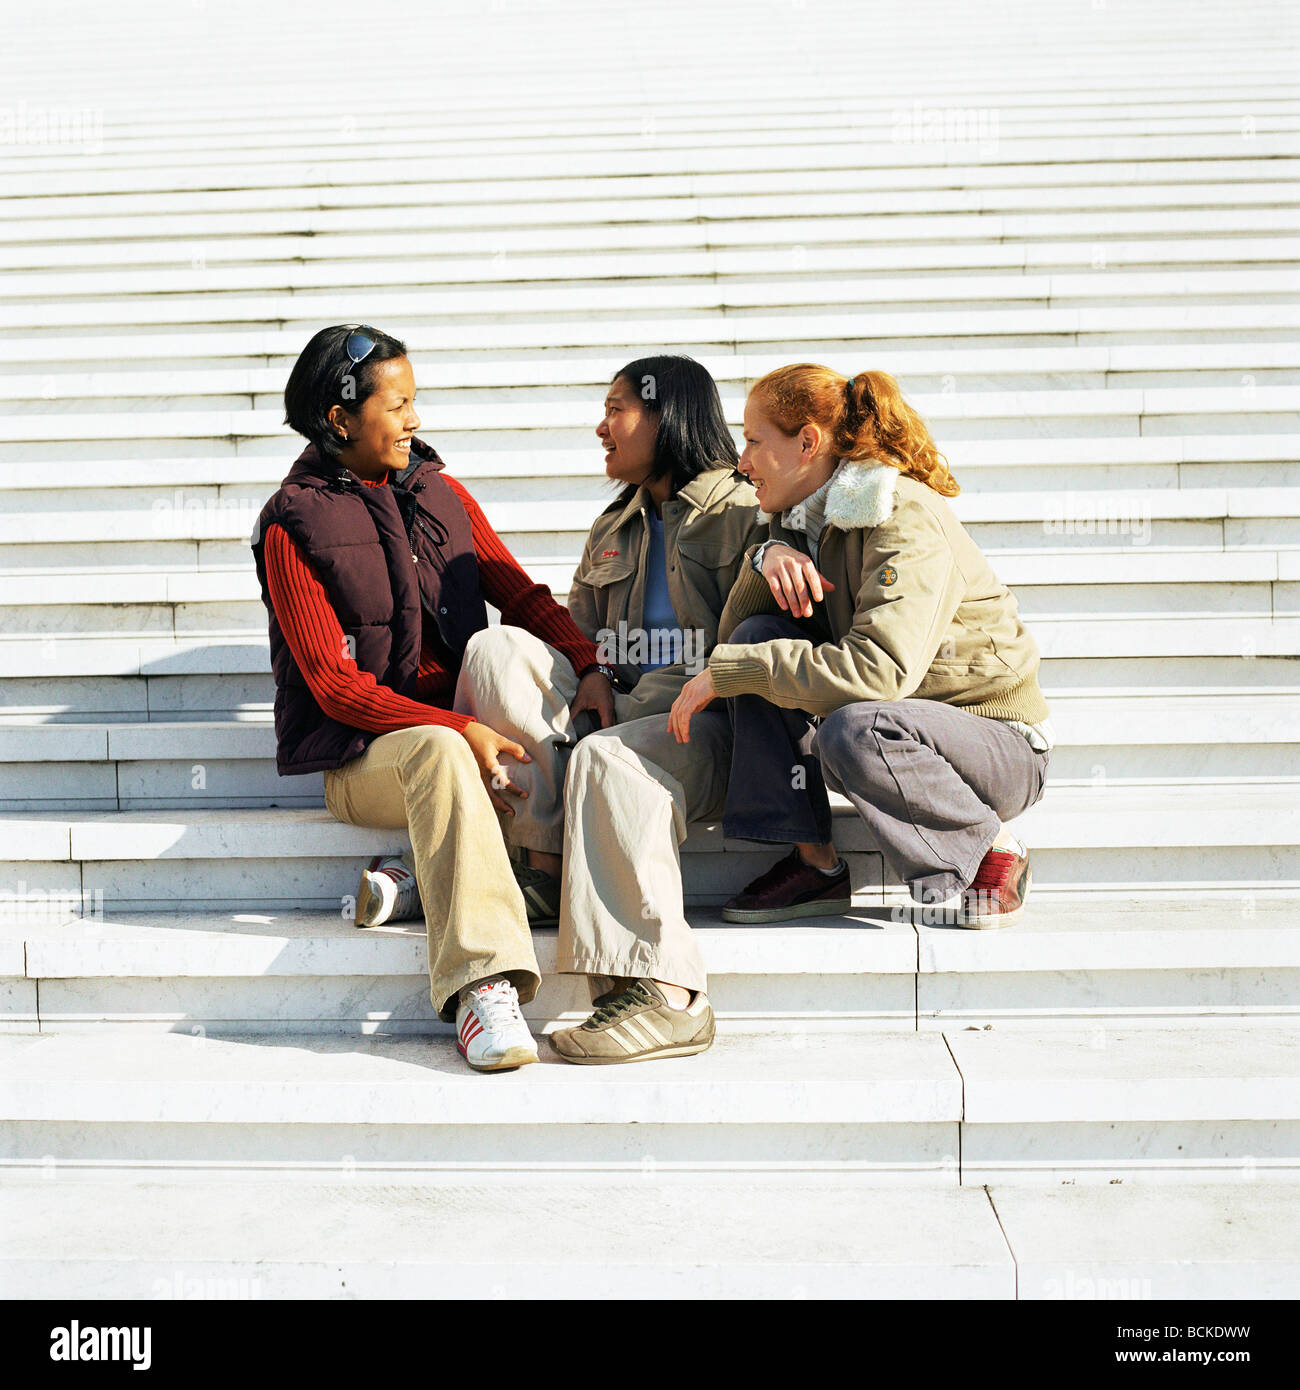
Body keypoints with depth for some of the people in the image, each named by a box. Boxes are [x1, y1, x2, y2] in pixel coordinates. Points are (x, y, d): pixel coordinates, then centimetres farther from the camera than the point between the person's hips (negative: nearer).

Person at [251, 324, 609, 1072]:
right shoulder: (294, 527, -4)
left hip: (457, 725, 6)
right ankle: (481, 987, -44)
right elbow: (337, 686, -12)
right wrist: (458, 728, -25)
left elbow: (519, 591, 7)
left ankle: (419, 874, -23)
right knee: (439, 753, -38)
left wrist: (586, 663, -14)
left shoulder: (439, 492, 12)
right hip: (361, 754, -5)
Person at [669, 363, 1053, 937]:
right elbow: (734, 632, 3)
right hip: (895, 729, 8)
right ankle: (814, 865, -8)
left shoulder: (907, 519, -21)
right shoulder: (808, 519, 6)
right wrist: (766, 559, -17)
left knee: (853, 730, -37)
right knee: (760, 636, -9)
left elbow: (878, 670, -35)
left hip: (1001, 744, -8)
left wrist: (725, 674, -29)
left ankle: (994, 850, -9)